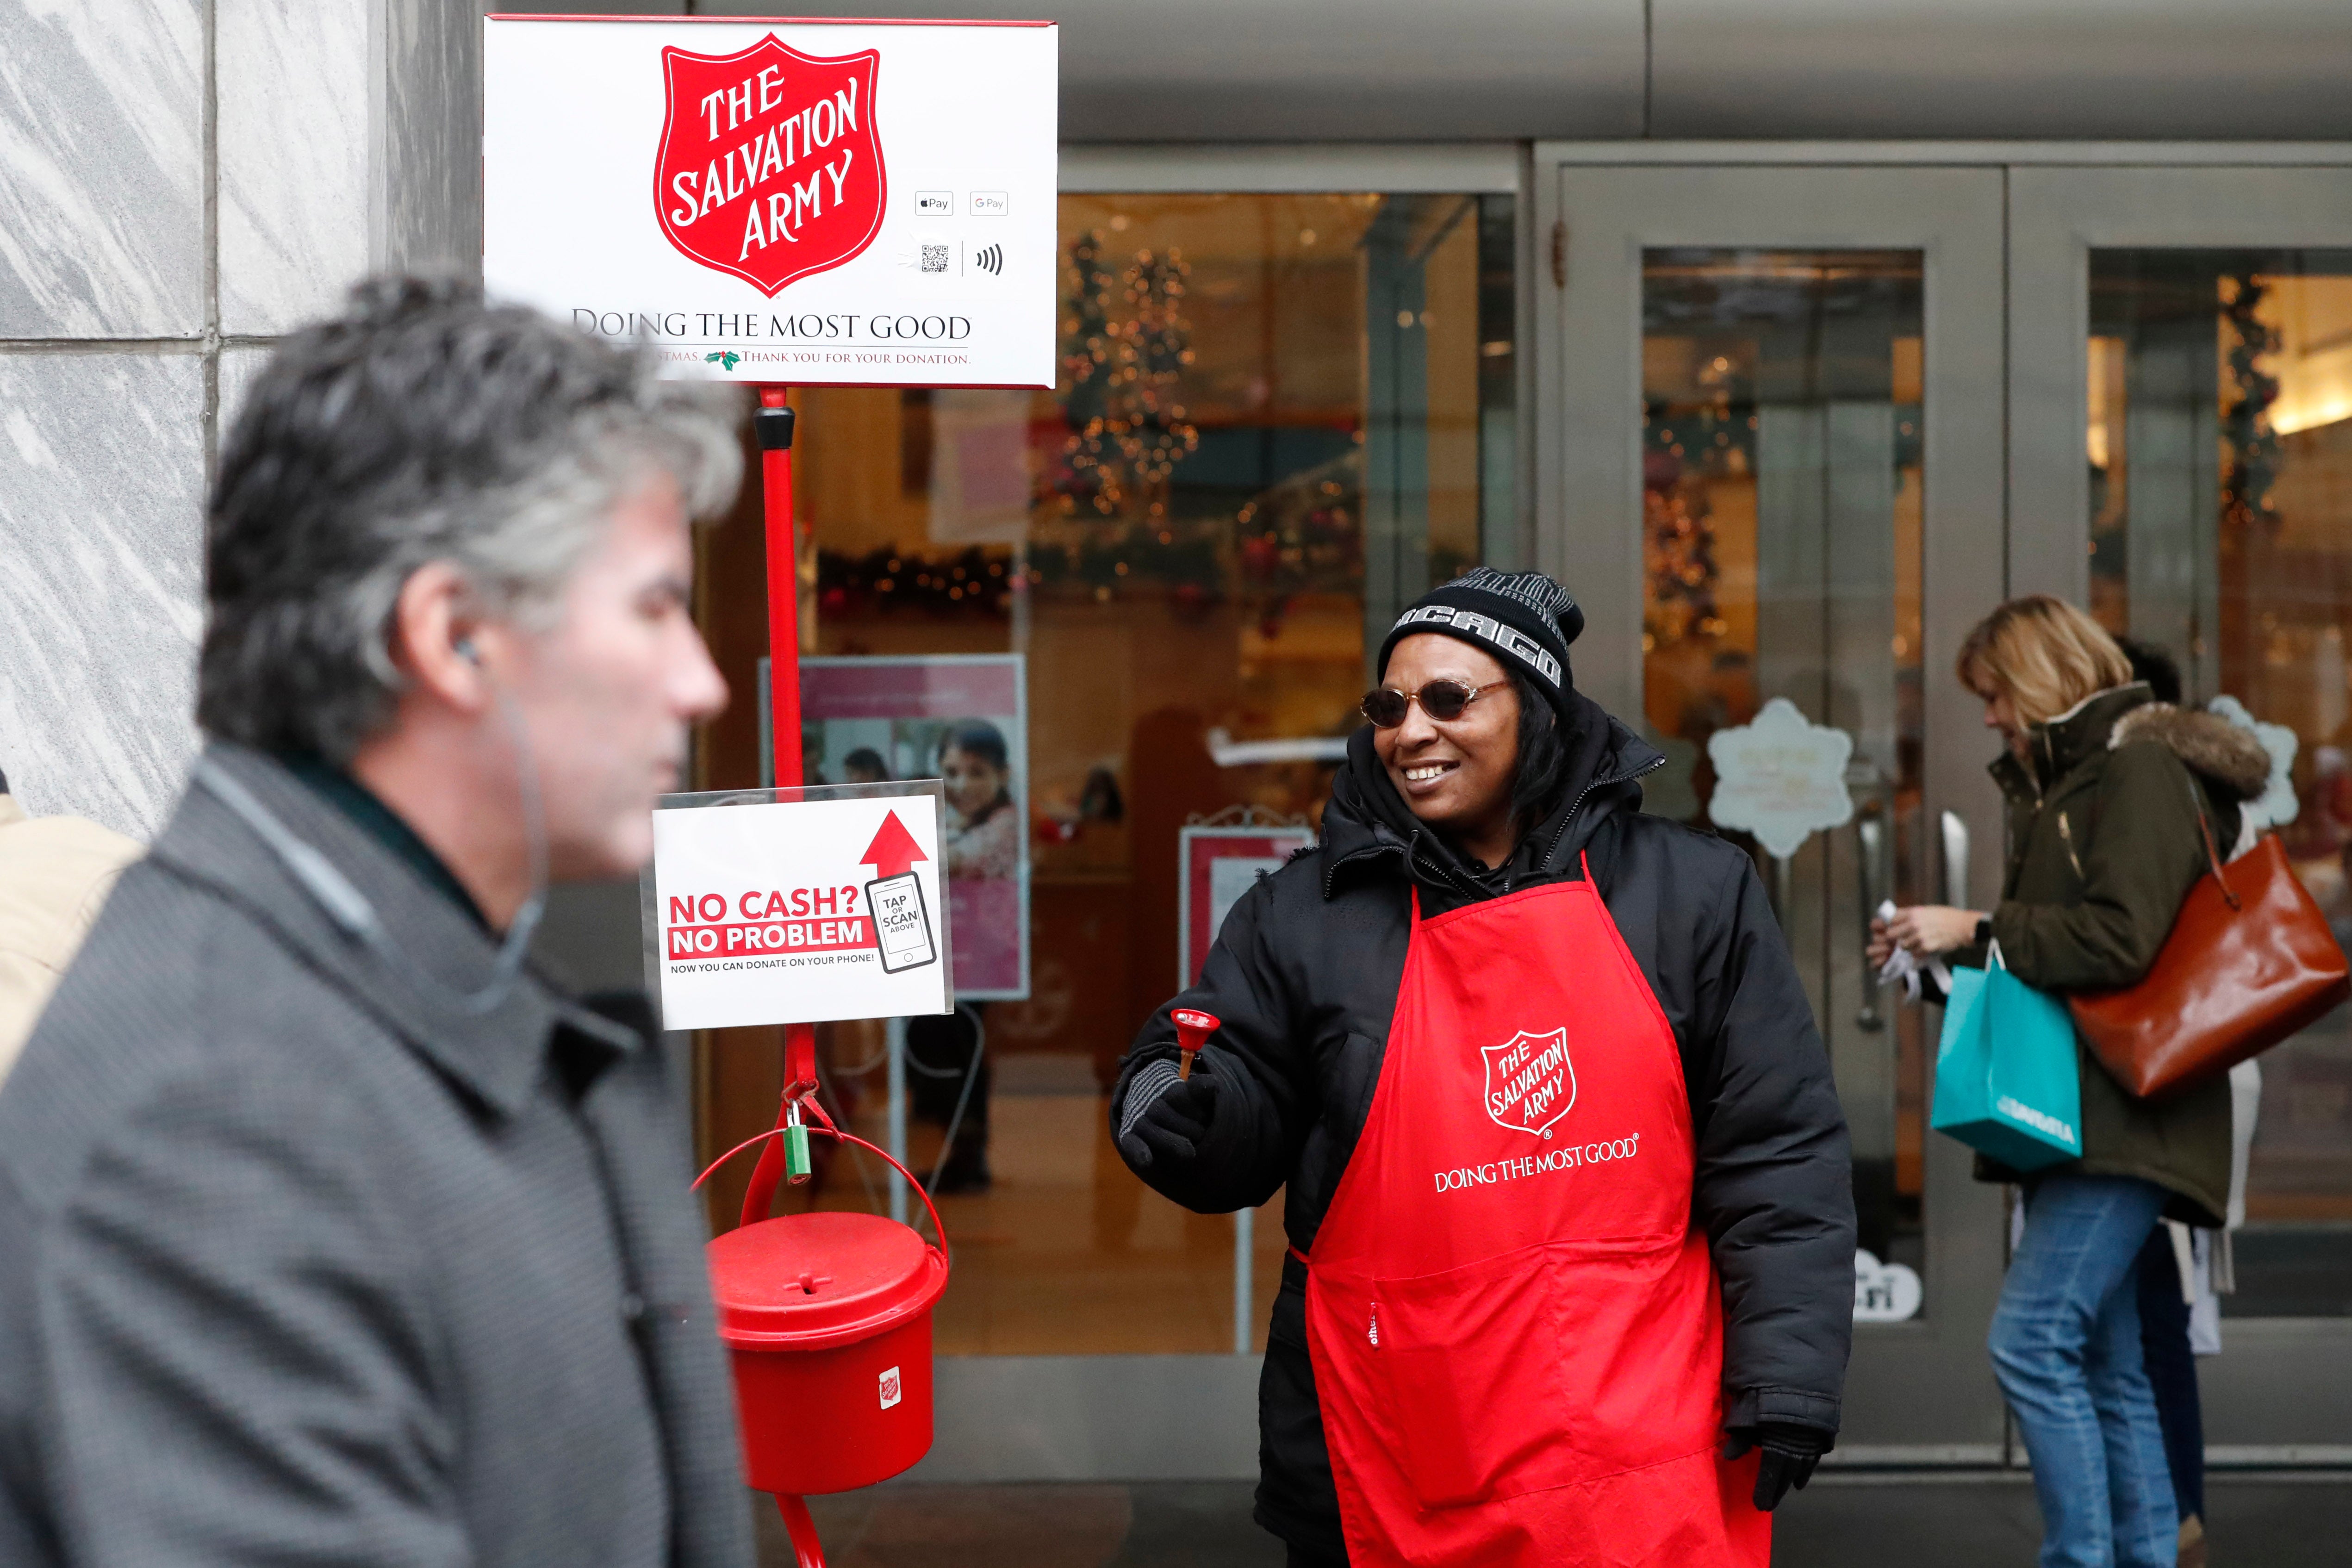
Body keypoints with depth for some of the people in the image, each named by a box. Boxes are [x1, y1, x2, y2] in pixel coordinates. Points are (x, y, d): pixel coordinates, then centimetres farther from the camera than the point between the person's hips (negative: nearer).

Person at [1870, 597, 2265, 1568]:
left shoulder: (2141, 767, -9)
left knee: (2032, 1341, -15)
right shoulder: (2062, 779, 21)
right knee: (2108, 1368, 11)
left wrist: (1974, 930, -15)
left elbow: (2120, 939, -21)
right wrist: (1939, 953, 12)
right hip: (2076, 1117, 10)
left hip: (2126, 1114, -10)